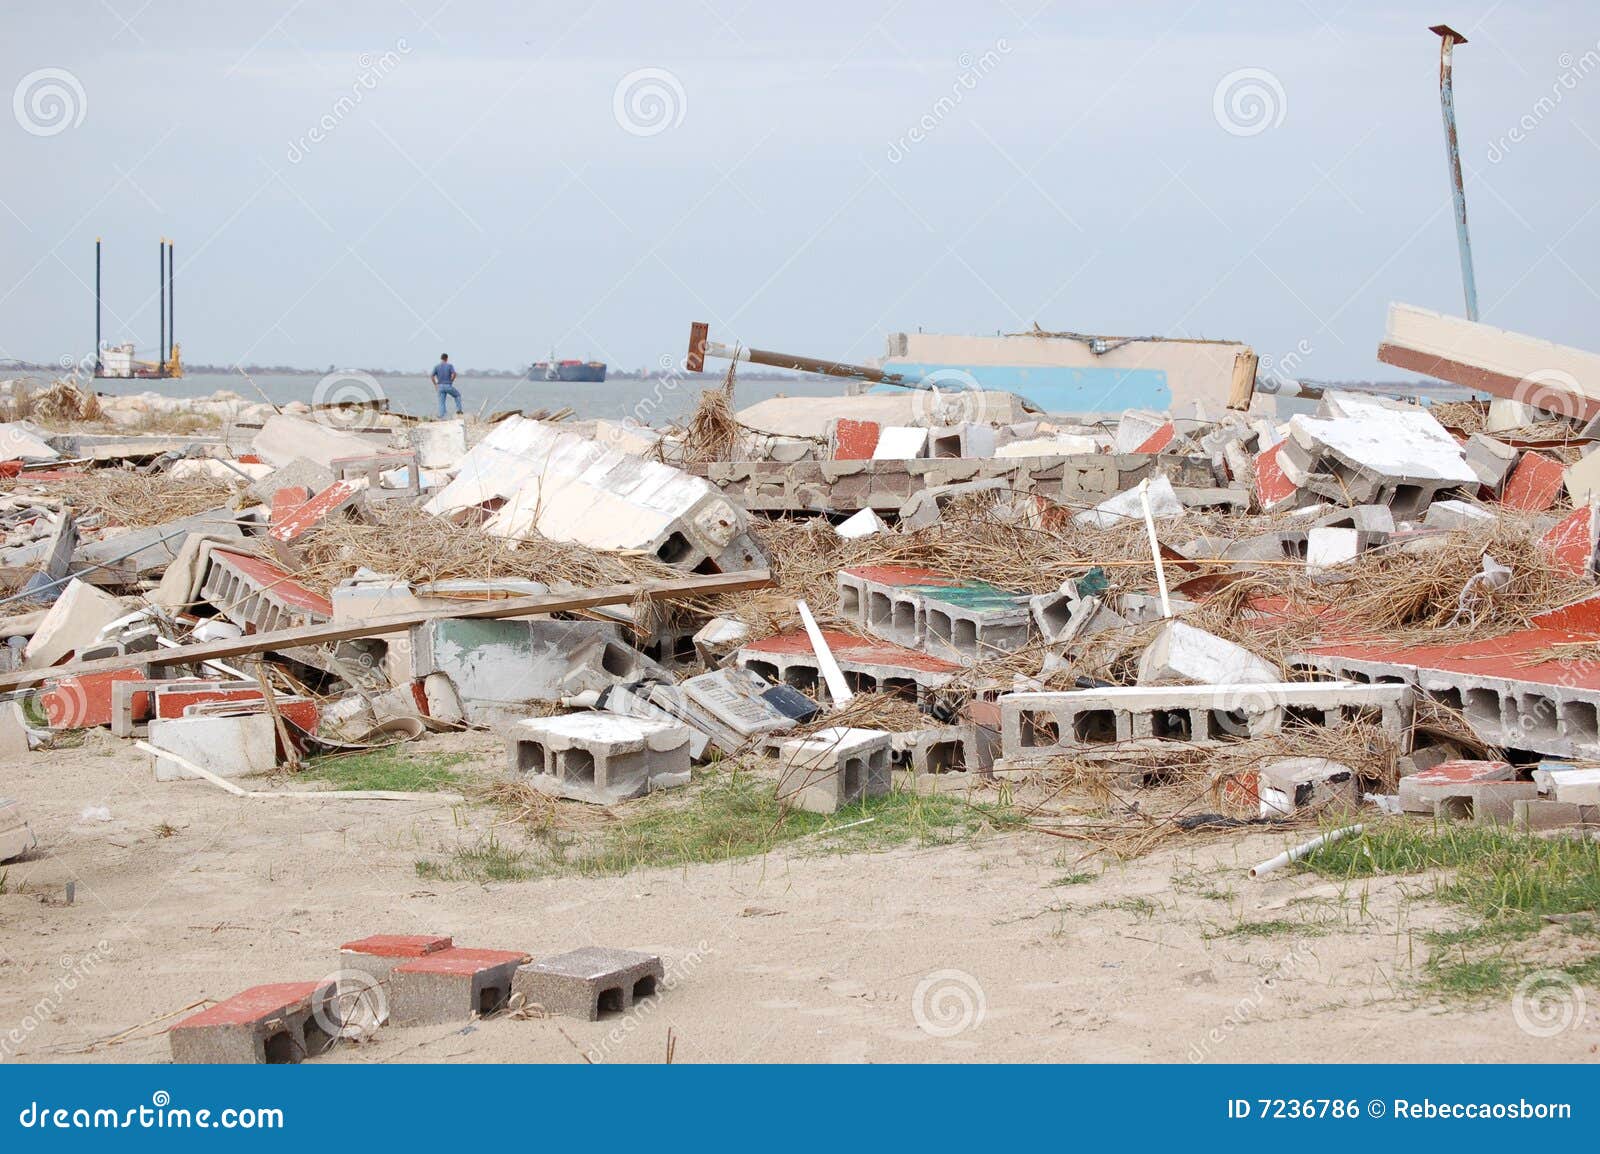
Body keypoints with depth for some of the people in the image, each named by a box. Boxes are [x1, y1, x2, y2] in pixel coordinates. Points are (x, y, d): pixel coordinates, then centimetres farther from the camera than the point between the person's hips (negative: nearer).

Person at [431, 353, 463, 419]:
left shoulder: (436, 366, 5)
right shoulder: (450, 365, -2)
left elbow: (432, 376, -3)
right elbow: (454, 374, -16)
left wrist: (435, 385, 8)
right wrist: (451, 381, 1)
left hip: (440, 386, 2)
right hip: (448, 386, -2)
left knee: (441, 402, 5)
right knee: (457, 395, 23)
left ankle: (441, 417, -4)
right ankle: (458, 410, 16)